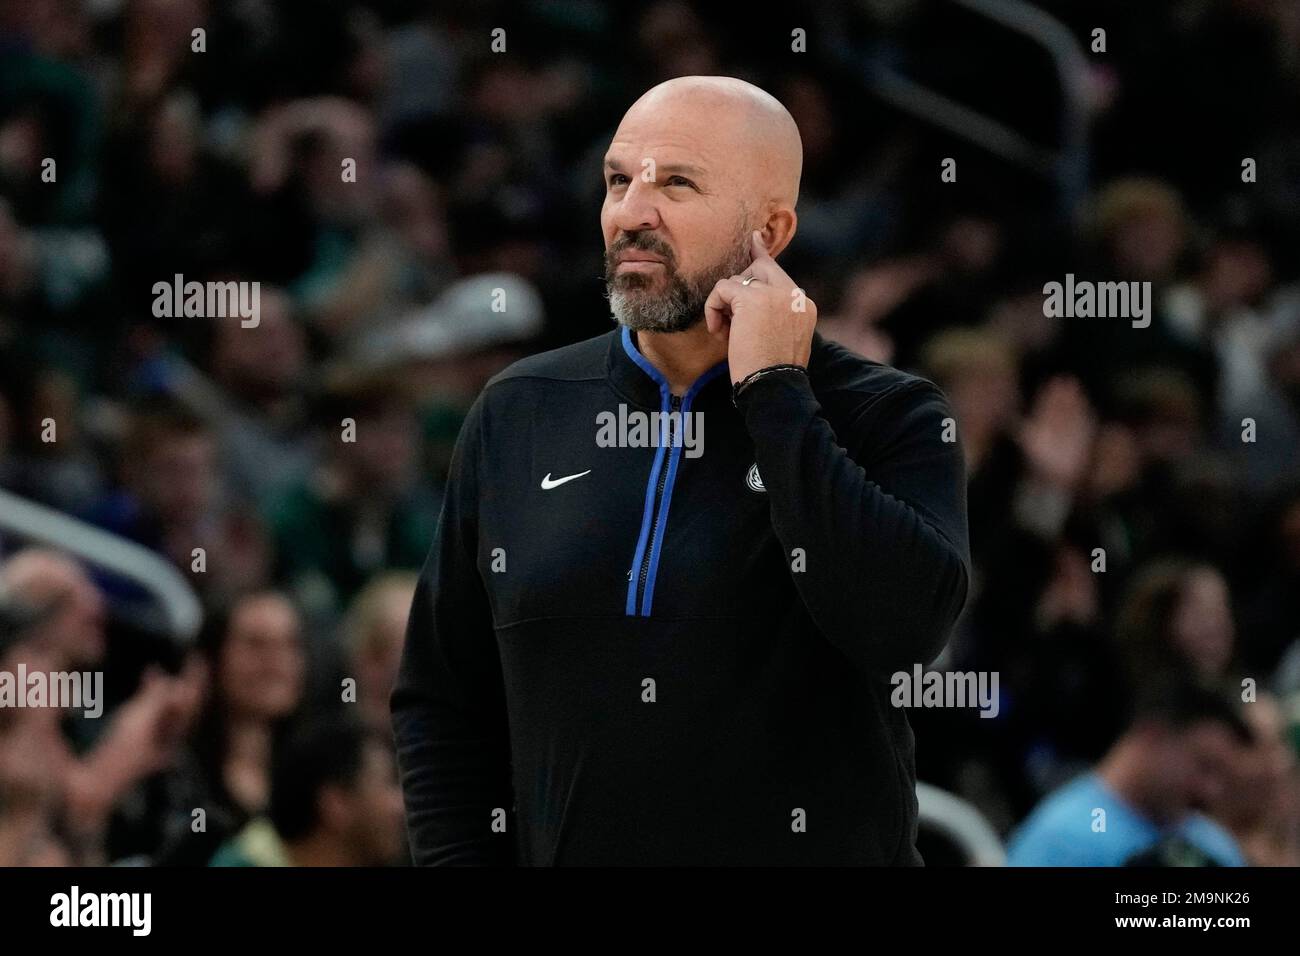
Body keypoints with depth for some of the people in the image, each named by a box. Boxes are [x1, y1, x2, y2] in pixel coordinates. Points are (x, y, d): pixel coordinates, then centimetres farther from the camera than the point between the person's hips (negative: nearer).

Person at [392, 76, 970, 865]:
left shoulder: (889, 418, -6)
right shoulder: (519, 416, 3)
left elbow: (902, 623, -25)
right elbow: (441, 703, 8)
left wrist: (772, 389, -19)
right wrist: (460, 860, -6)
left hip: (814, 847, -3)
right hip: (562, 850, 3)